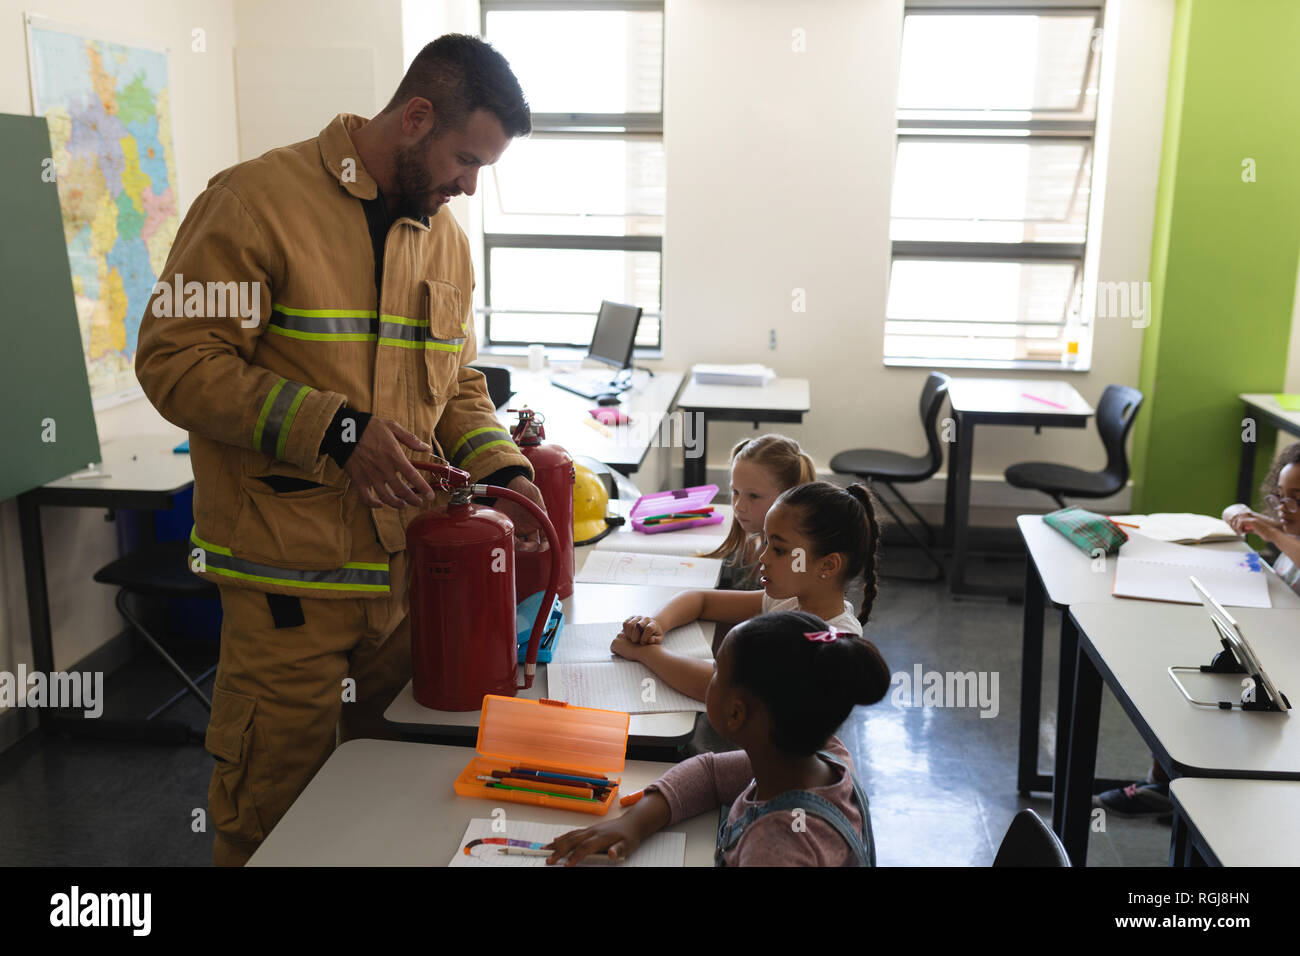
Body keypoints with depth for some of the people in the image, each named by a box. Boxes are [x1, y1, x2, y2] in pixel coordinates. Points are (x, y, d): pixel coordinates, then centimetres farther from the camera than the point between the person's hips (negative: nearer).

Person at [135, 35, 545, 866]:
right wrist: (336, 431, -22)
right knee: (273, 810, 8)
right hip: (290, 581, -6)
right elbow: (177, 358, -14)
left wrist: (501, 471, 2)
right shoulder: (260, 198, -9)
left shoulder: (445, 236, 12)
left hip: (409, 568, 6)